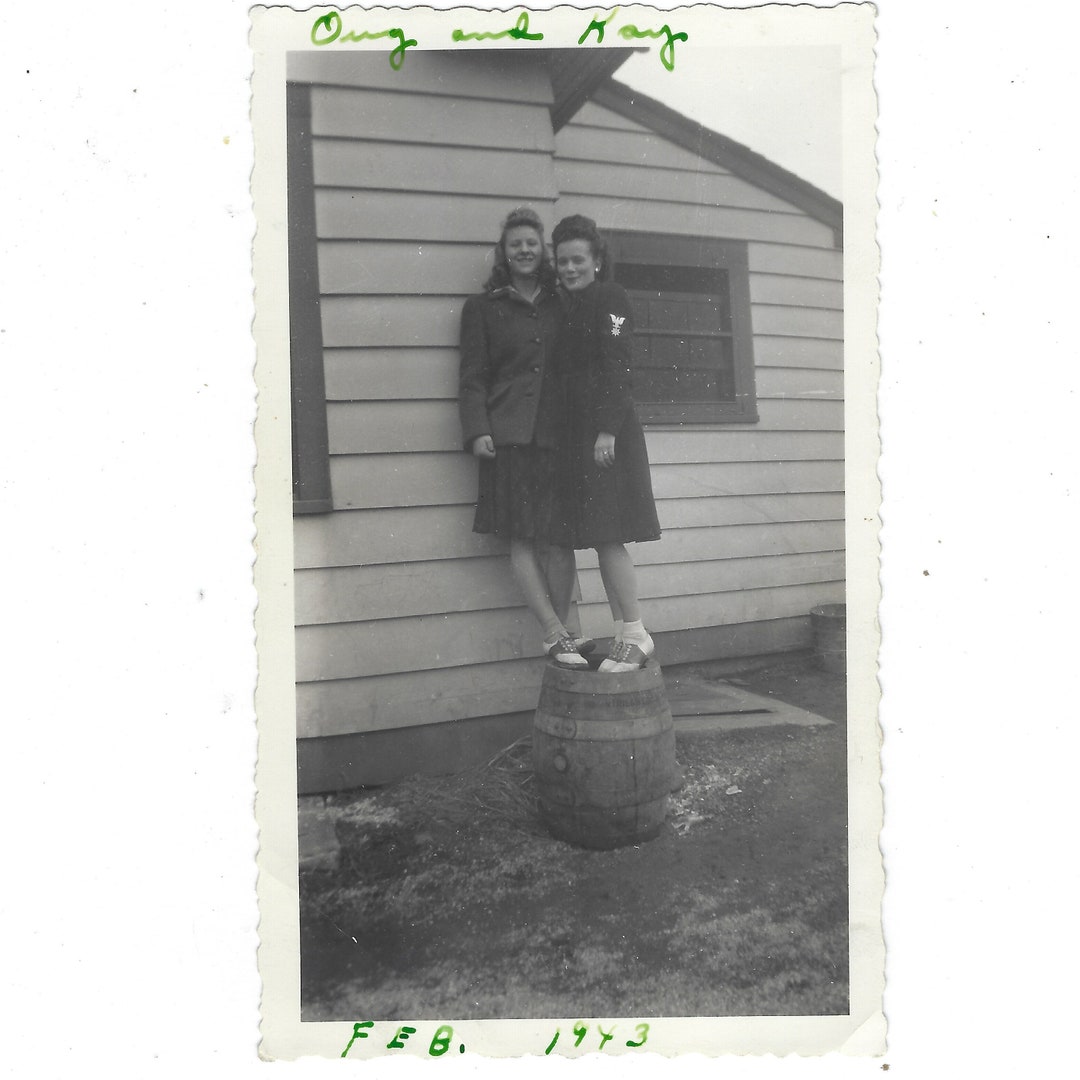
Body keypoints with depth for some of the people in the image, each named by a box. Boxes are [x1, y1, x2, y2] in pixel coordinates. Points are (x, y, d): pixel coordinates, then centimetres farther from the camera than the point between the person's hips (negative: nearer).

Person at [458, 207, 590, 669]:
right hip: (509, 435, -2)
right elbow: (472, 375, 5)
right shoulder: (483, 307, 11)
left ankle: (559, 635, 3)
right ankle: (558, 634, -3)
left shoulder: (560, 306, 18)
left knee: (558, 537, -2)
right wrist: (477, 431, -8)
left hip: (558, 434, 2)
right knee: (522, 537, -7)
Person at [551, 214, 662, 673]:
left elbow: (617, 367, -12)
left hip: (608, 432, -8)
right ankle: (623, 634, 13)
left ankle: (637, 633, -2)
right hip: (579, 433, 8)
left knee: (608, 536, -10)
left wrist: (608, 429, -20)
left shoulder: (609, 297, -3)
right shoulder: (571, 307, 19)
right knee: (602, 539, 7)